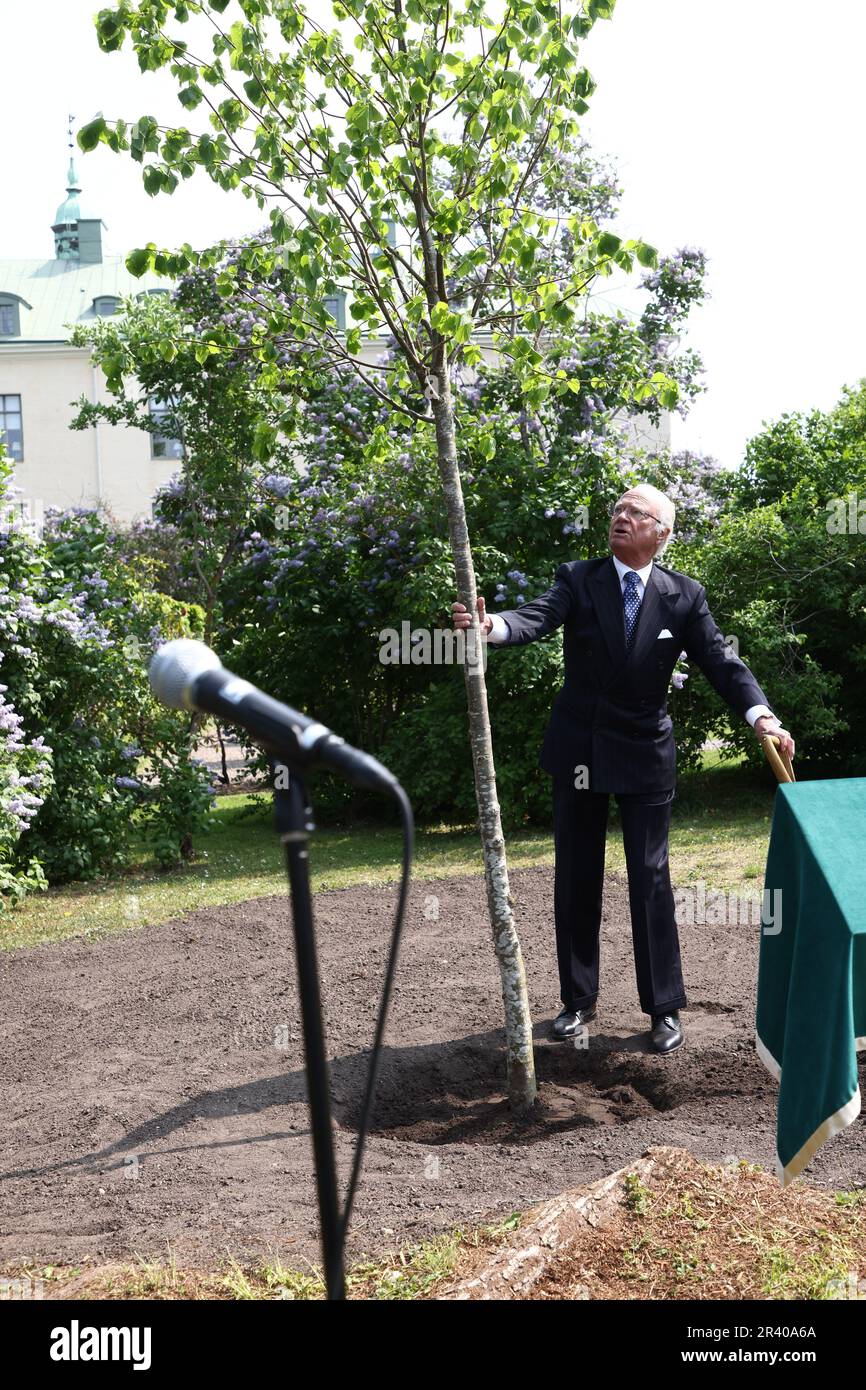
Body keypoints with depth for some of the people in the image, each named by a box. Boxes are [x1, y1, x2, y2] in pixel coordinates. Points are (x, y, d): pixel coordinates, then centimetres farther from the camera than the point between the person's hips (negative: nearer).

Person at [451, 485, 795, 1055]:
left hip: (645, 753, -1)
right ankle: (578, 999, 24)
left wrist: (761, 714, -25)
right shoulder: (578, 579, -3)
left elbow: (721, 659, -8)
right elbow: (538, 618, -20)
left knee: (651, 880, 2)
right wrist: (492, 625, -43)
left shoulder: (684, 595, -2)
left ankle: (665, 1008, 14)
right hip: (579, 751, 1)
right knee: (576, 879, 10)